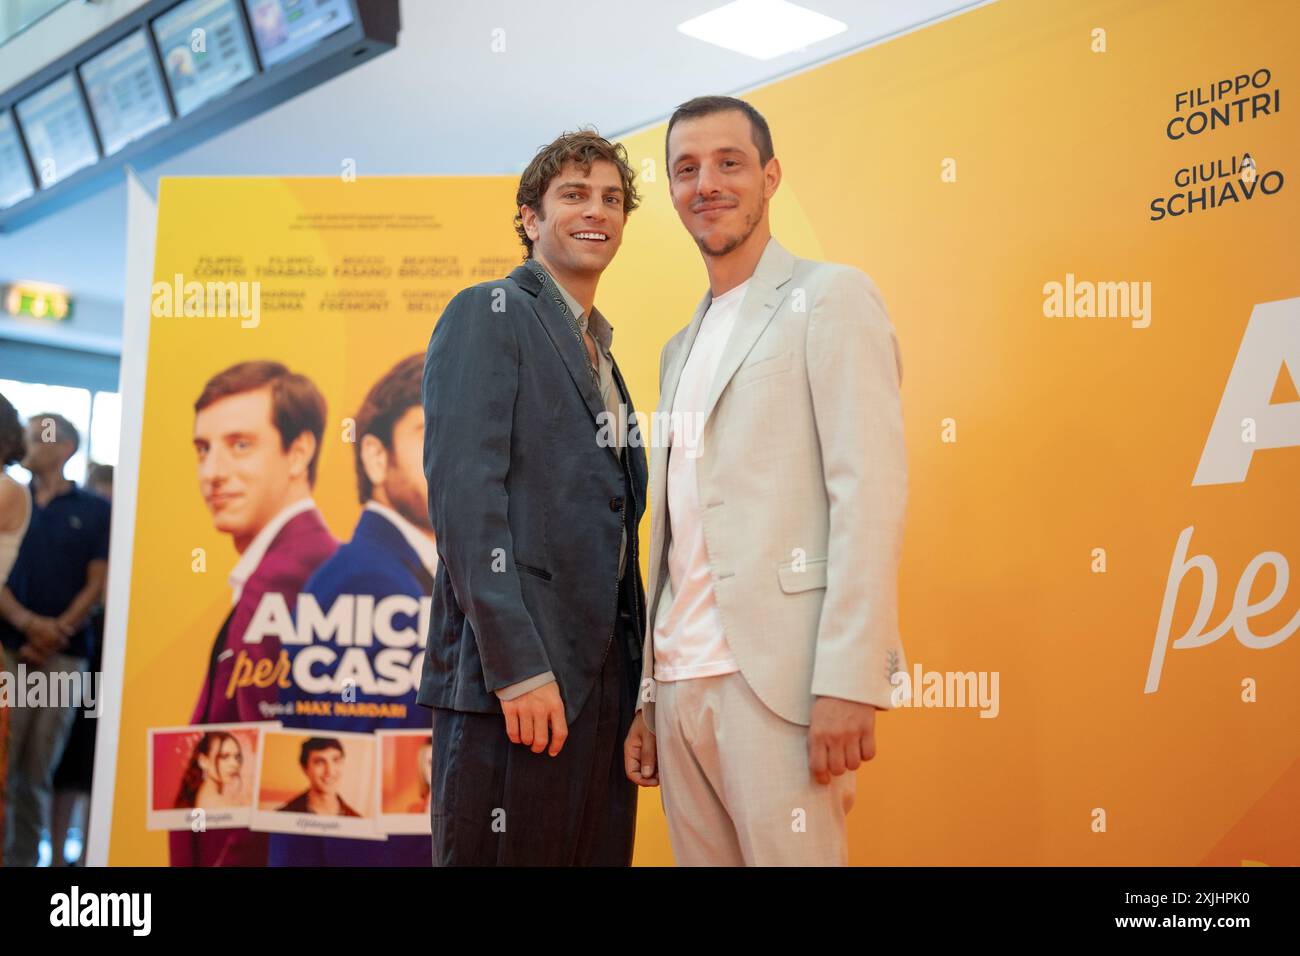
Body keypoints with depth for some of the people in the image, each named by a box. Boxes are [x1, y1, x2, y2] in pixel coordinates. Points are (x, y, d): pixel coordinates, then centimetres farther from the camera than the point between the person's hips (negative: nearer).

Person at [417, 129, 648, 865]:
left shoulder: (598, 354, 23)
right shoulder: (488, 314, -1)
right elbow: (462, 493, -12)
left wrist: (636, 679, 14)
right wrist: (518, 667, -19)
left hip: (602, 679, 8)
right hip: (516, 675, -7)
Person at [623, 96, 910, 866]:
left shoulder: (829, 297, 0)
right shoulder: (682, 347, 21)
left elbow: (870, 491, -11)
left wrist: (849, 684, -18)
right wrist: (648, 694, 14)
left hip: (779, 679, -7)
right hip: (682, 686, 7)